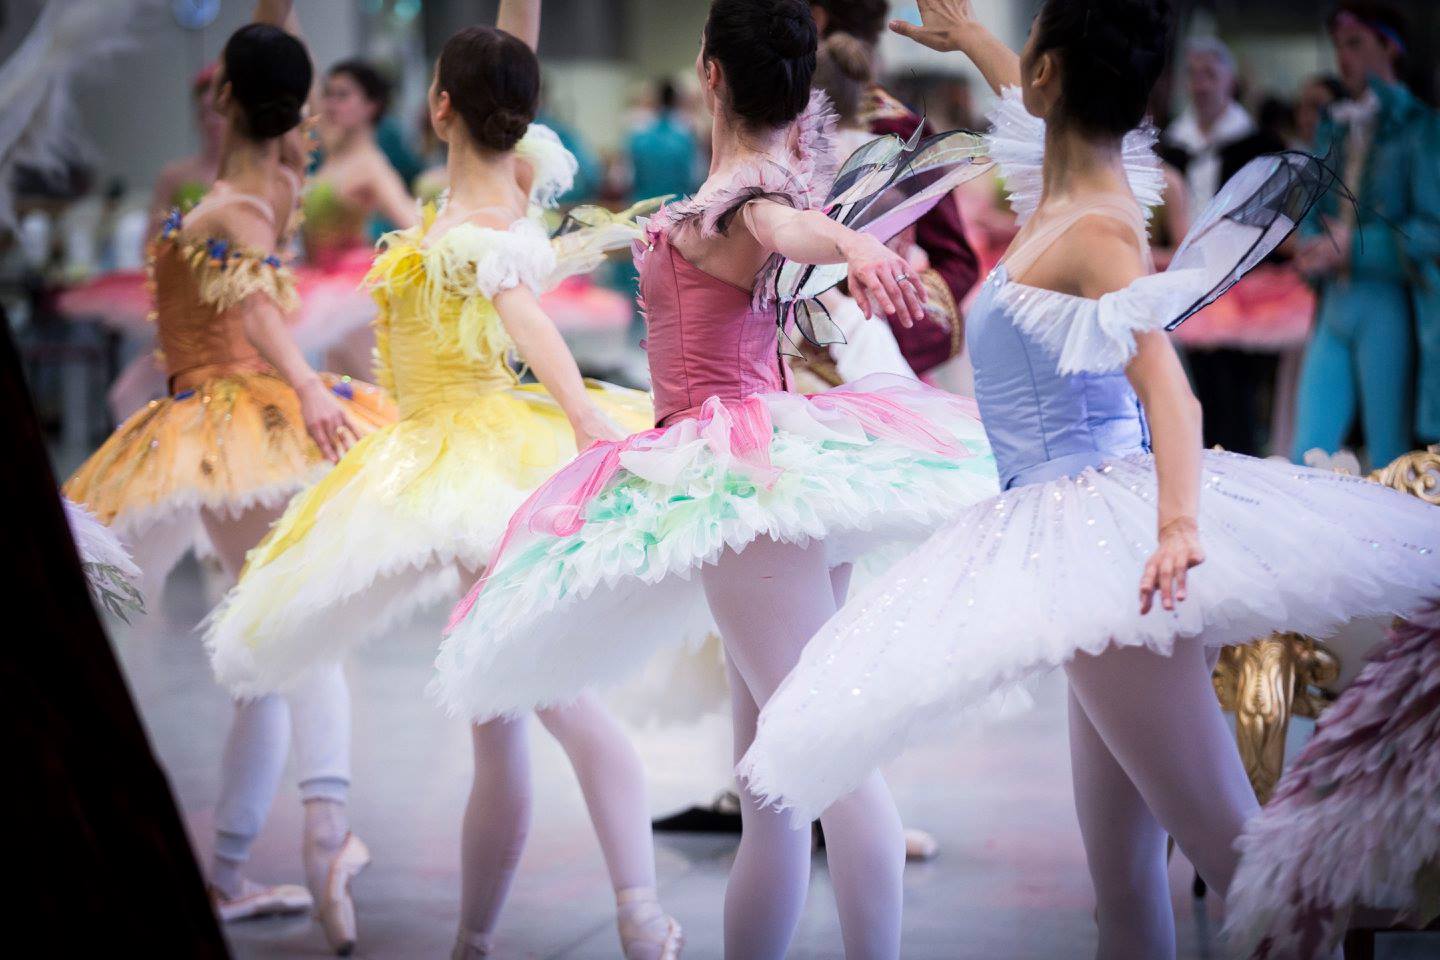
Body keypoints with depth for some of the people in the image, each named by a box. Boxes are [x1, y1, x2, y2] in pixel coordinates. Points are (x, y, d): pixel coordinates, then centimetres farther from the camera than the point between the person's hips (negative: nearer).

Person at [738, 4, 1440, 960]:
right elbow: (1040, 105, 37)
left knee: (1227, 845, -15)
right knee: (1121, 872, 9)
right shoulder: (1065, 195, 11)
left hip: (1108, 525, -9)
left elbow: (1167, 384, -30)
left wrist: (1178, 523, -47)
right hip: (1079, 526, 9)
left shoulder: (1096, 234, -14)